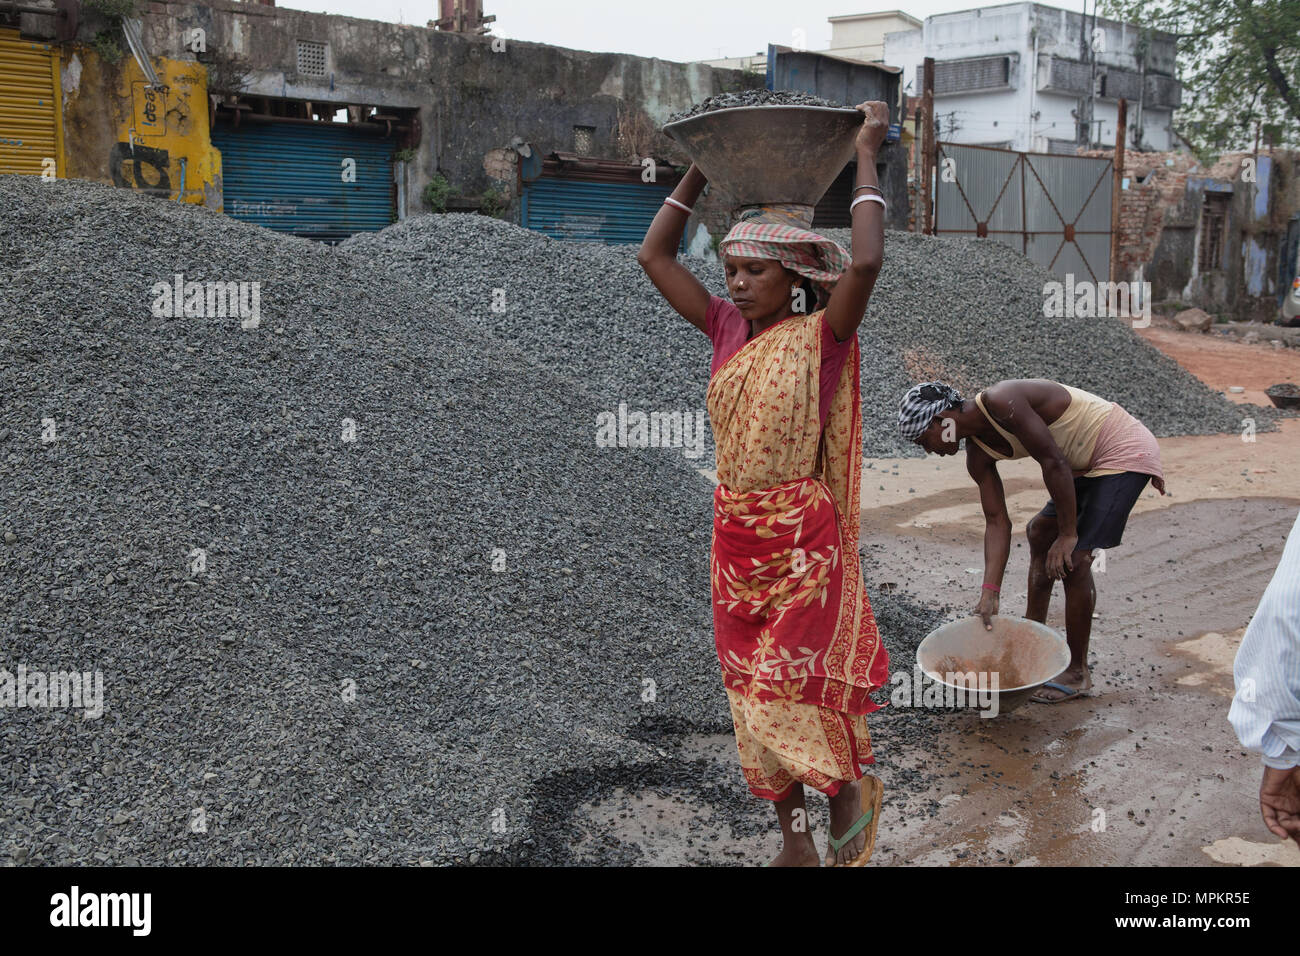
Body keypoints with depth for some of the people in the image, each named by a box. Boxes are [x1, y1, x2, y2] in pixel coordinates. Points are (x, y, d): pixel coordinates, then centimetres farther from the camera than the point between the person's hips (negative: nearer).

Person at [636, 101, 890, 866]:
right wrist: (700, 169, 8)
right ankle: (796, 839, 28)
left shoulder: (821, 336, -9)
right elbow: (654, 255, 10)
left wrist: (867, 156, -17)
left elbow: (865, 263, -27)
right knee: (753, 688, 11)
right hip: (736, 530, 6)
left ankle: (851, 788, 31)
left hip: (802, 534, -5)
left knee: (794, 681, -1)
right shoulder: (728, 330, 5)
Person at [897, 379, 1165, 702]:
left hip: (1125, 451, -10)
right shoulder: (978, 456, 1)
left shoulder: (1000, 402, -26)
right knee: (1040, 531, 21)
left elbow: (1054, 463, -26)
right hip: (1091, 462, 10)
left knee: (1073, 560, -13)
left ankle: (1077, 672, 1)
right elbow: (997, 522, 0)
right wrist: (990, 592, -5)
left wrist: (1068, 534, -19)